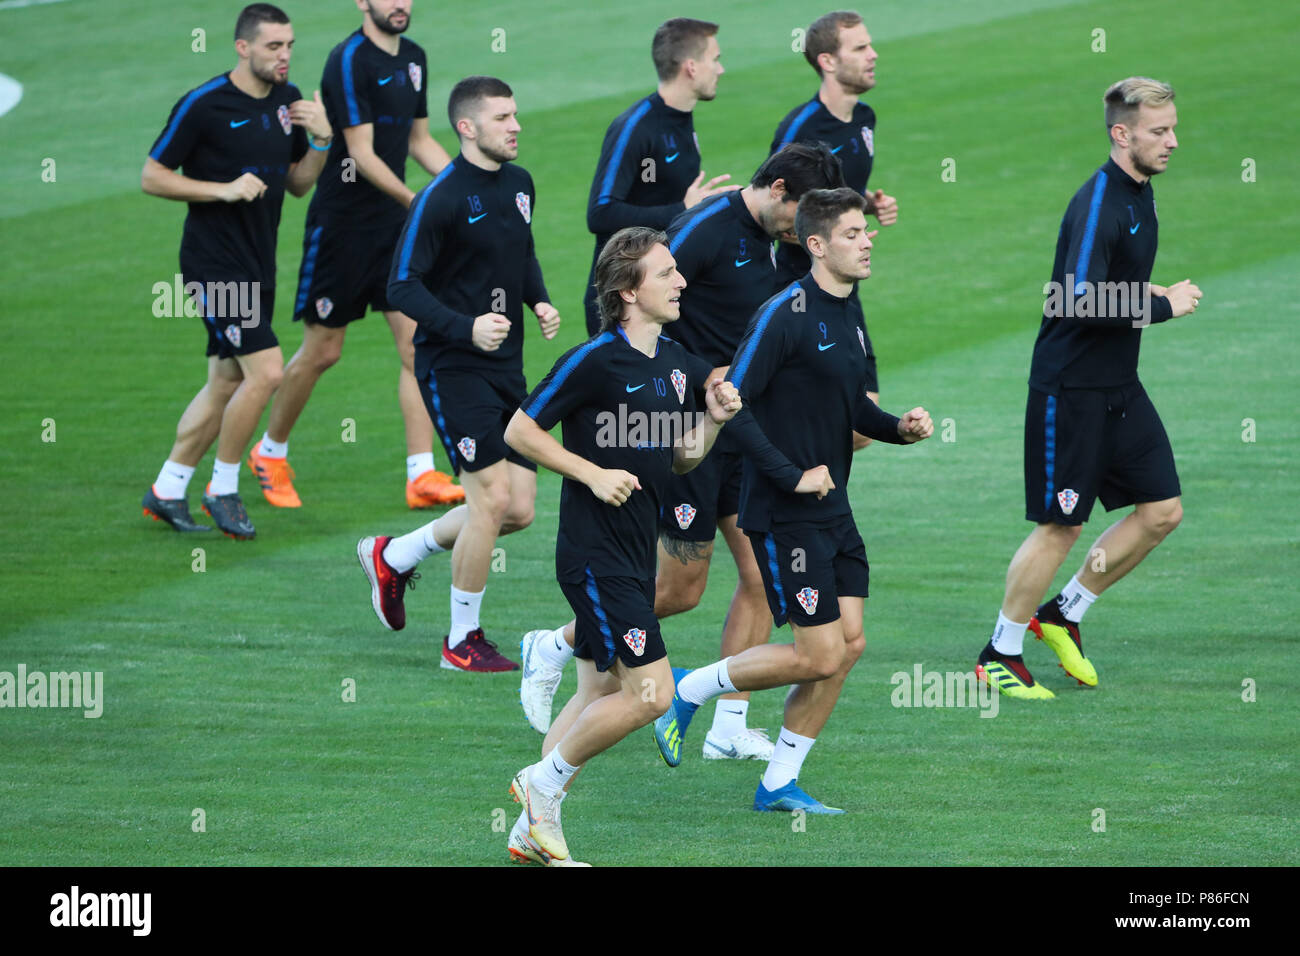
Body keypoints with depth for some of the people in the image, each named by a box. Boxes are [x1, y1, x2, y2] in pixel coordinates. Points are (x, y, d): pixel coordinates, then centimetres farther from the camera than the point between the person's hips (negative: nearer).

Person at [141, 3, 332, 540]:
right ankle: (223, 490, 1)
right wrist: (223, 189, -20)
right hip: (214, 264, -8)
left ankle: (166, 491, 23)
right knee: (265, 371, -15)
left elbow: (298, 184, 15)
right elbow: (151, 177, -10)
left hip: (257, 266, 8)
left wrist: (321, 139, -4)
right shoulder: (203, 106, -14)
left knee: (228, 382, 12)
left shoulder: (288, 101, 7)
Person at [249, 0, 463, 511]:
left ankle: (421, 475, -4)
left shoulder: (413, 58, 10)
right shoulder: (349, 60, -15)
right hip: (340, 223, -7)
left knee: (416, 343, -3)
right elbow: (362, 155, -20)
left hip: (394, 222, 7)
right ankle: (270, 452, 24)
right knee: (322, 350, 3)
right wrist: (415, 202, -26)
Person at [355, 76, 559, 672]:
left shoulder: (519, 184, 9)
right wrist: (466, 327, -26)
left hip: (506, 369, 8)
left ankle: (393, 557, 27)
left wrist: (540, 302, 6)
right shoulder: (440, 198, -15)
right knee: (493, 498, -13)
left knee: (518, 510, 6)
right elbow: (403, 287, -14)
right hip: (453, 368, -8)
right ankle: (462, 640, 3)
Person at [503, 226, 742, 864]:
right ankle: (544, 782, 6)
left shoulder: (677, 364, 9)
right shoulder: (594, 360, -15)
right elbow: (519, 430, -11)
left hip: (636, 553, 9)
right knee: (650, 693, -12)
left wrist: (714, 420, 1)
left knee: (601, 695, 13)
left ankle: (534, 830, 21)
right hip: (595, 554, -9)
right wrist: (594, 474, -17)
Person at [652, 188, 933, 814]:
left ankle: (779, 784, 14)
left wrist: (898, 427, 4)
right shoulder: (785, 315, -16)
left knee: (849, 643, 4)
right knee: (821, 656, -9)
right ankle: (689, 691, 11)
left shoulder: (847, 316, 11)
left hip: (832, 511, 9)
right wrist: (791, 475, -20)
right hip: (784, 515, -9)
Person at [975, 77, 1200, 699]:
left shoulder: (1139, 194, 11)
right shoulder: (1097, 203, -19)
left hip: (1119, 389, 9)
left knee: (1162, 510, 6)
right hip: (1070, 389, -9)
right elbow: (1080, 301, -28)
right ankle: (999, 655, 10)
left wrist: (1150, 292, 6)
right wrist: (1164, 305, -19)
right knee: (1060, 527, -4)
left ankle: (1063, 614, 20)